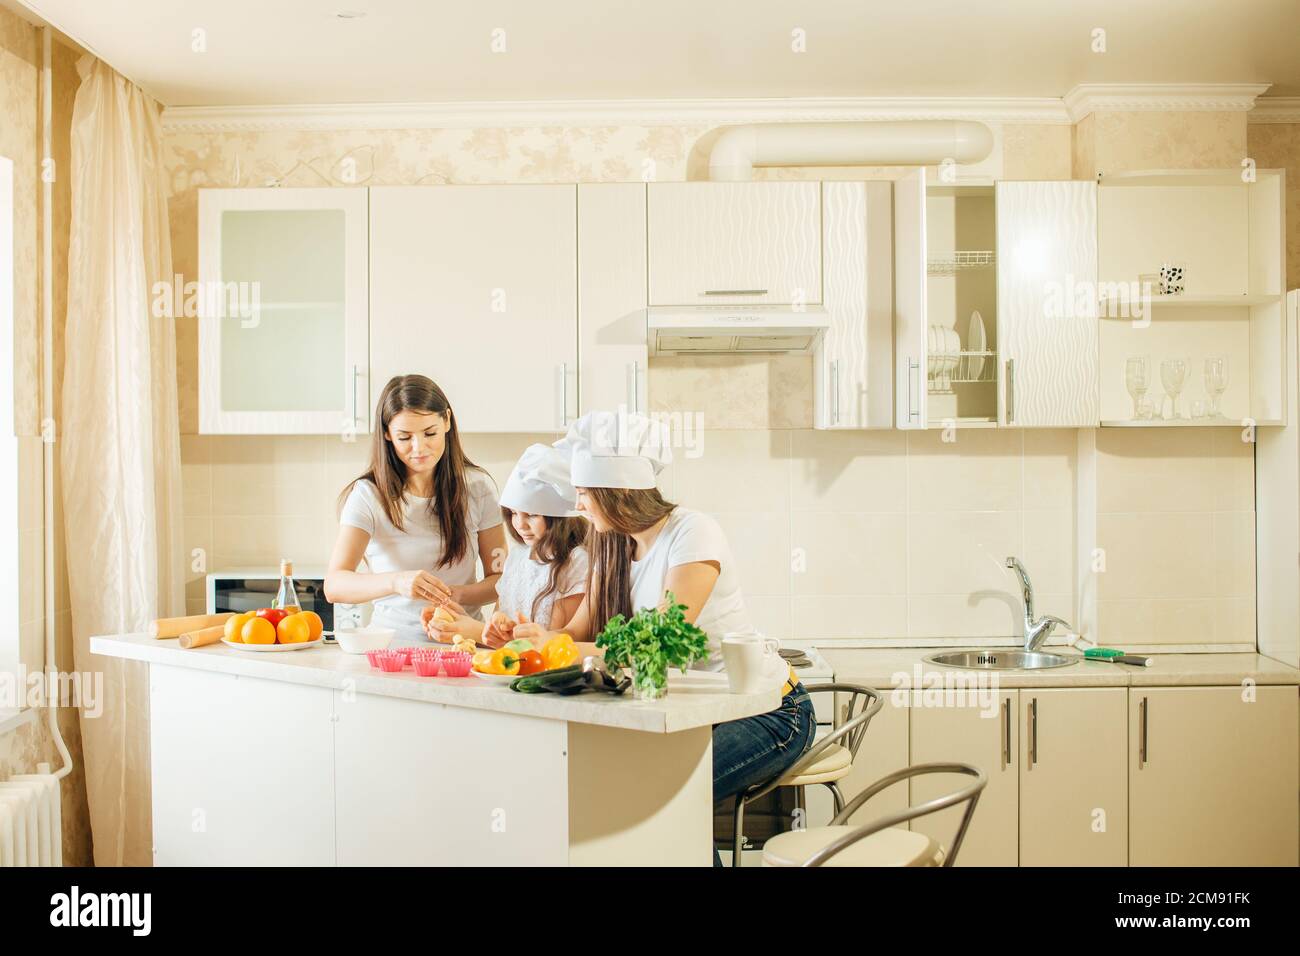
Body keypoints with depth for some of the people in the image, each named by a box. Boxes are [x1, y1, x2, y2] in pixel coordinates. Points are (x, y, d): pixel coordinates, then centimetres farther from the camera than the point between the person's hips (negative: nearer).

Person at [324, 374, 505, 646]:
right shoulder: (368, 495, -3)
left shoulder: (476, 487, 4)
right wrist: (395, 582, -34)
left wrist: (459, 595, -15)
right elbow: (334, 586, -14)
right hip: (392, 641, 0)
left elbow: (500, 577, 7)